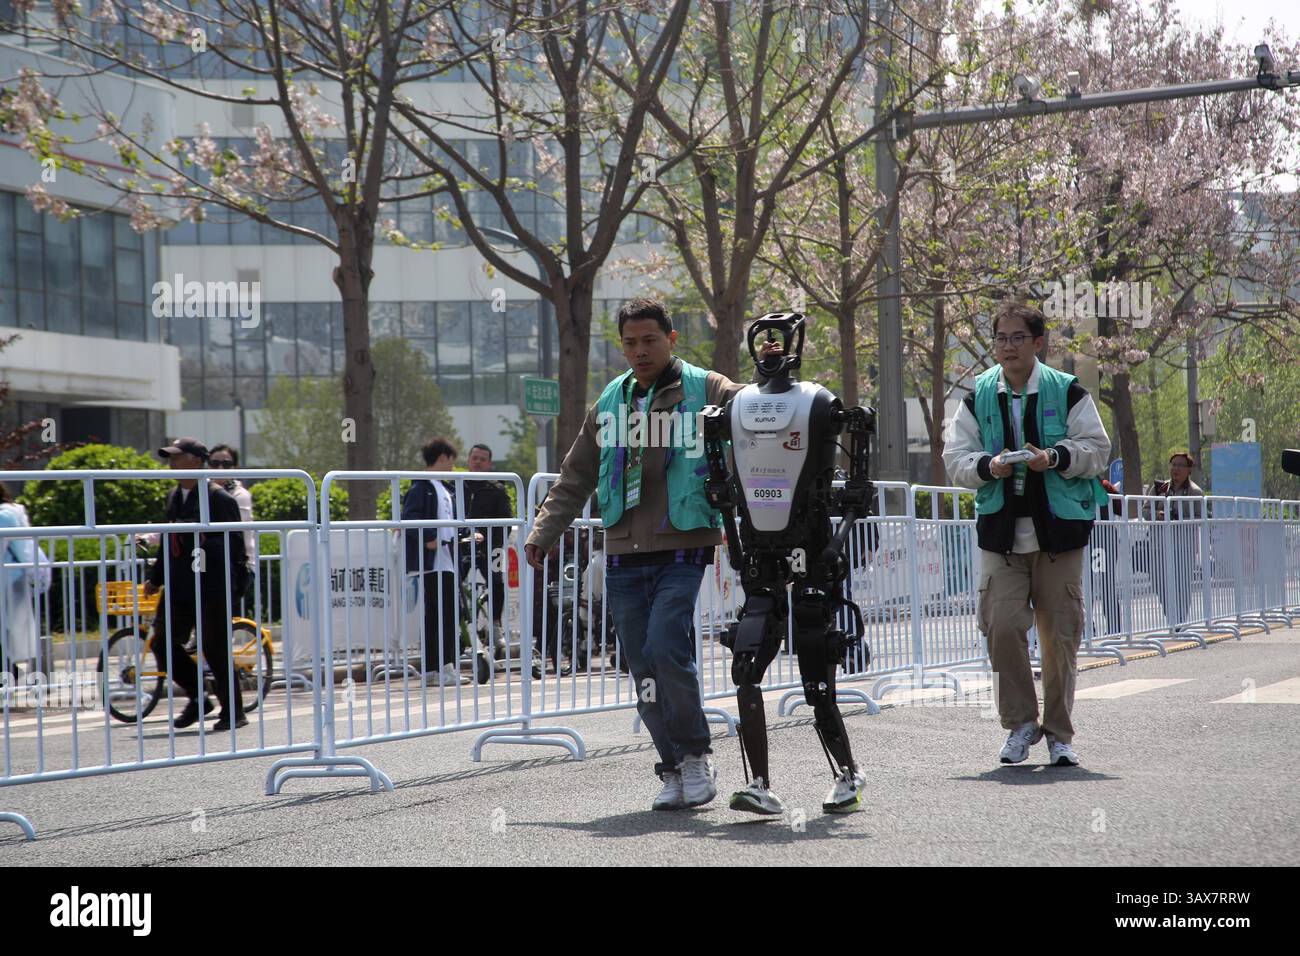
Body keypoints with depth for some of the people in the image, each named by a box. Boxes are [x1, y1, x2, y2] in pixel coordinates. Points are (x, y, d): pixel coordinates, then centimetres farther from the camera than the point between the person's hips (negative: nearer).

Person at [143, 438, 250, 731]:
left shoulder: (219, 497, -8)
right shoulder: (174, 497, 16)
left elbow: (233, 542, -12)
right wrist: (155, 578, 23)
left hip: (212, 587, -7)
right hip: (178, 586, 7)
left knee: (216, 651, -3)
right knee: (164, 644, 1)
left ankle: (233, 712, 9)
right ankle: (197, 698, 18)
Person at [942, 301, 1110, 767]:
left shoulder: (1068, 392, 3)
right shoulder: (977, 398, 8)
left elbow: (1097, 448, 1)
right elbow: (955, 460, 7)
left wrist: (1056, 458, -16)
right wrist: (987, 466, -13)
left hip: (1059, 530, -1)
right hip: (1000, 531, 1)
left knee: (1060, 632, 2)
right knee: (1002, 625, -10)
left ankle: (1059, 732, 14)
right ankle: (1020, 721, 8)